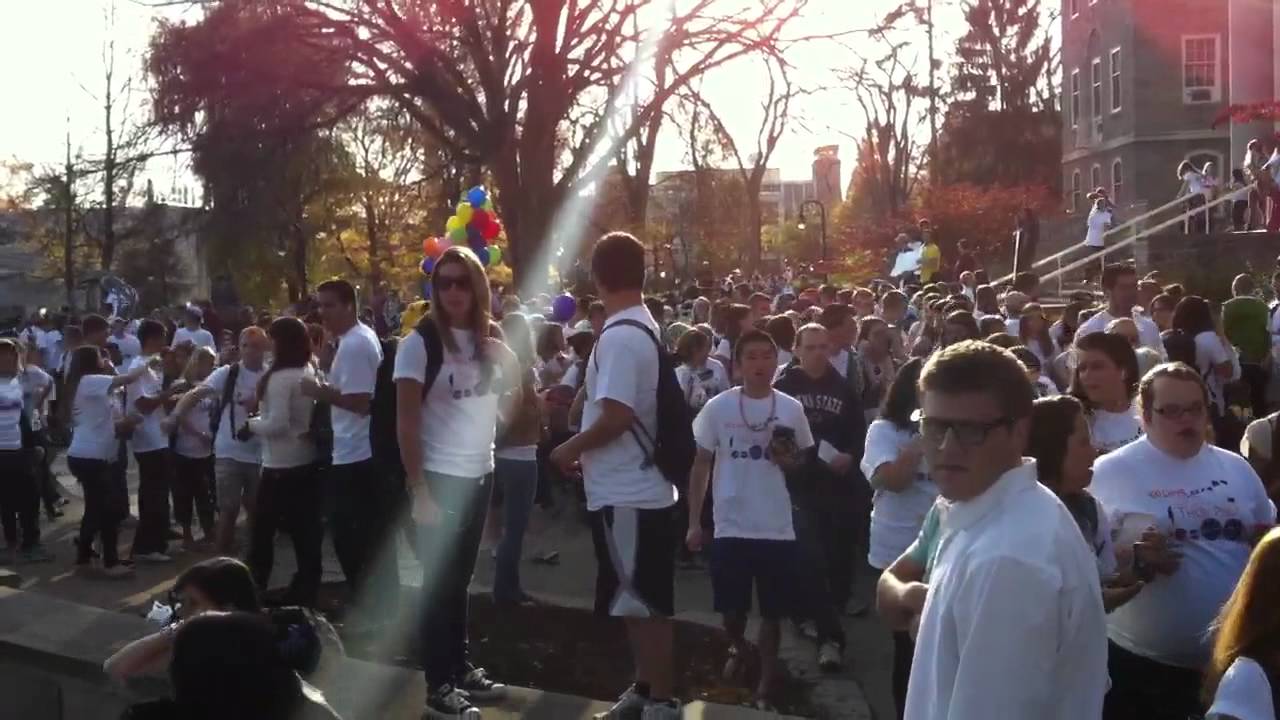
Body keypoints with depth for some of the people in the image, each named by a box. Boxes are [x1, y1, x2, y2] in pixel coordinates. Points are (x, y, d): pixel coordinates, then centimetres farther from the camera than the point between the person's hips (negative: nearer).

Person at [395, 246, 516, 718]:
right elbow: (406, 422, -12)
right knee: (439, 582, 2)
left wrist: (511, 363, -6)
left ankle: (461, 668, 27)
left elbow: (512, 404, 11)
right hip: (439, 478, -5)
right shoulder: (421, 342, -11)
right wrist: (418, 489, -17)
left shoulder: (490, 340, 5)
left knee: (460, 578, 16)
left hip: (480, 475, 5)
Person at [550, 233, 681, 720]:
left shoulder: (620, 336, -19)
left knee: (643, 604, 0)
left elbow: (617, 415, -26)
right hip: (635, 488, 10)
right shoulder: (642, 327, 12)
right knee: (641, 600, 18)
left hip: (626, 494, -10)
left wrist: (571, 448, -10)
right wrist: (585, 449, 20)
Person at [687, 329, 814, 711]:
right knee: (731, 607, 10)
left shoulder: (791, 408, -1)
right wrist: (694, 521, 0)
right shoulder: (718, 407, -4)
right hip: (731, 527, 0)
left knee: (772, 611, 7)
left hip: (777, 527, 0)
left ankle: (767, 679, 24)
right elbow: (701, 464, 3)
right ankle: (737, 648, 41)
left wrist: (789, 459, -11)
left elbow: (805, 461, 13)